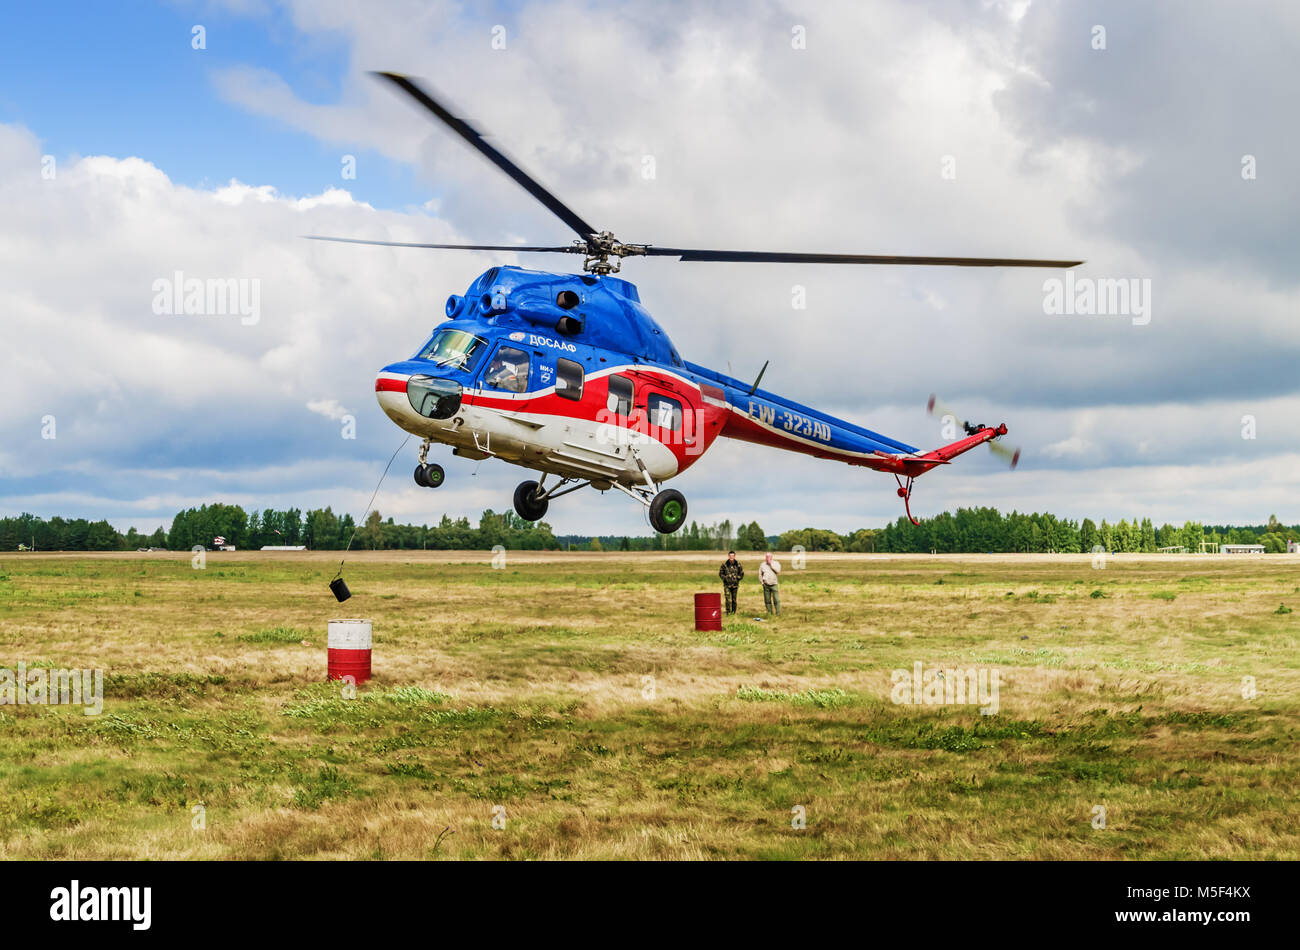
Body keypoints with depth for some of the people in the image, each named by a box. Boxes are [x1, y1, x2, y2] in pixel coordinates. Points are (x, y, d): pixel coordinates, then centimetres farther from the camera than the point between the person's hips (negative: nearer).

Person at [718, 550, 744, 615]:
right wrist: (725, 578, -9)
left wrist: (737, 579, -2)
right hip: (727, 585, -2)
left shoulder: (738, 564, 0)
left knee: (734, 600, 8)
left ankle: (733, 613, 17)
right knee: (728, 600, -11)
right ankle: (728, 613, -8)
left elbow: (741, 574, 10)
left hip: (735, 585, 2)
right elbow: (720, 573, 3)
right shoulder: (724, 564, -5)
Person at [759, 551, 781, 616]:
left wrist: (771, 564, -12)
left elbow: (778, 571, -14)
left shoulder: (776, 563, 3)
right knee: (767, 601, 4)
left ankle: (778, 614, -7)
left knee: (776, 600, -9)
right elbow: (760, 574, 17)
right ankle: (769, 614, 11)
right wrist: (762, 582, 7)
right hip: (766, 585, 2)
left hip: (774, 585, -2)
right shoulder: (762, 565, 9)